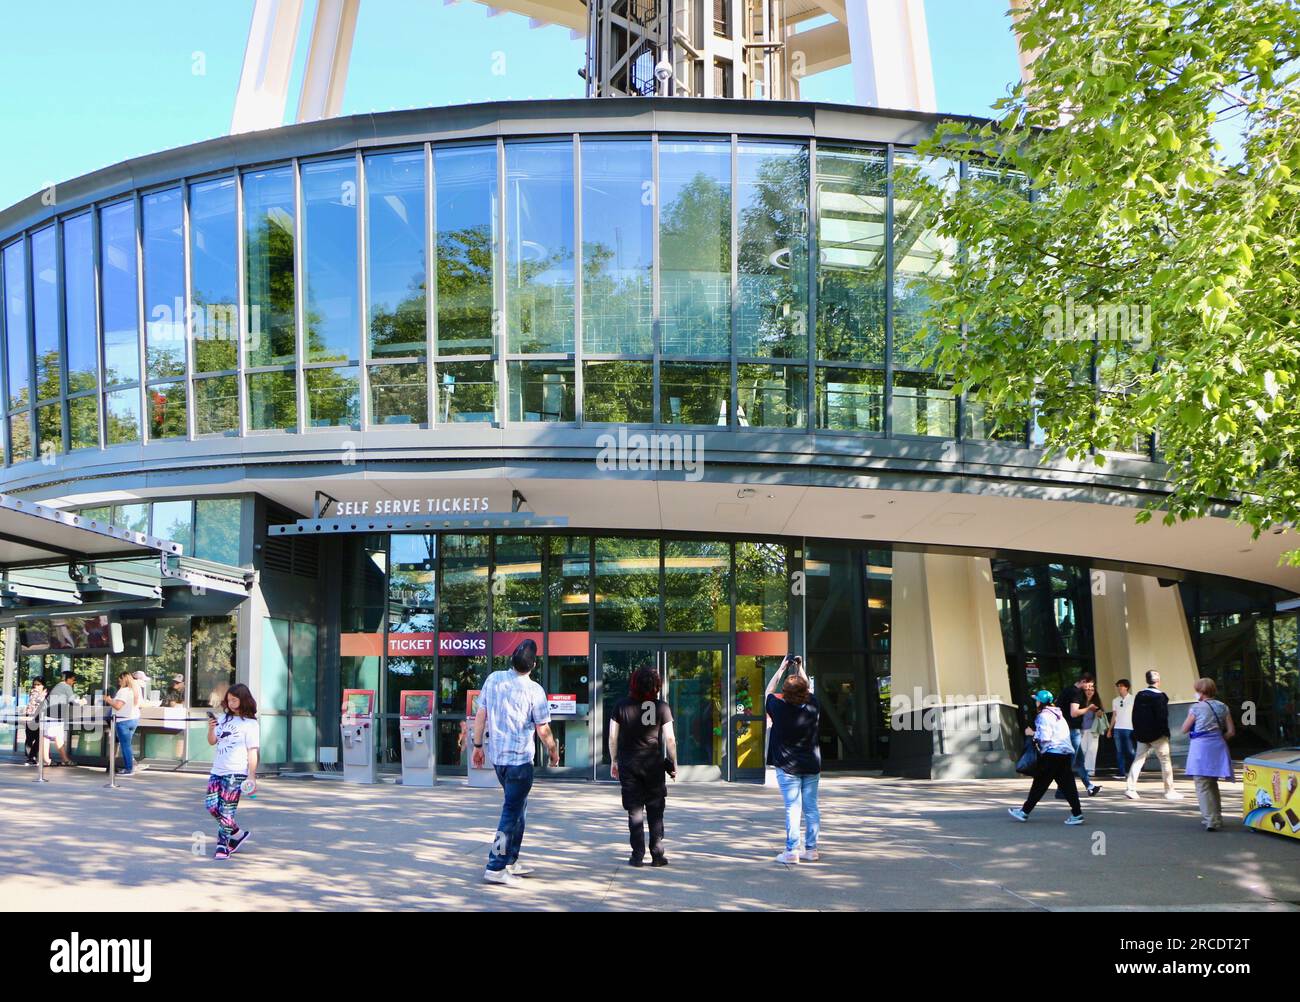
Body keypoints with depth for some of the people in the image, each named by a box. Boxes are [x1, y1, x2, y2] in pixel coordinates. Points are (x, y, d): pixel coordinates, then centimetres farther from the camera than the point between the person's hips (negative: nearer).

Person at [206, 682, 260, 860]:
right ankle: (237, 834, 16)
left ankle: (223, 845, 5)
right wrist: (211, 728, -5)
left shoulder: (250, 724, -6)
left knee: (226, 810, -5)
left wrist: (252, 777, -13)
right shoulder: (224, 718, 12)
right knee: (211, 804, -1)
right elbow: (212, 742, 15)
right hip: (217, 770, 6)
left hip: (236, 773, -6)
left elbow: (252, 752, -8)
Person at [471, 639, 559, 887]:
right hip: (520, 758, -6)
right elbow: (543, 729, -8)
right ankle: (495, 868, -3)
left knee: (518, 807, 20)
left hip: (498, 756, 6)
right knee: (512, 813, -1)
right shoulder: (533, 690, -14)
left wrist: (477, 746, 16)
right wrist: (553, 751, 10)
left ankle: (510, 861, 25)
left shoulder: (493, 679, 0)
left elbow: (480, 715, 6)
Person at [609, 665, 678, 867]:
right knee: (655, 811, 9)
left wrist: (614, 761, 10)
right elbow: (670, 739, -7)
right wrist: (673, 764, 4)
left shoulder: (621, 706, -4)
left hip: (628, 764, 1)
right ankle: (657, 855, 8)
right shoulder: (662, 708, -7)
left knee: (634, 811, 7)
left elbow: (612, 737, -2)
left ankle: (638, 855, 4)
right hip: (653, 764, 0)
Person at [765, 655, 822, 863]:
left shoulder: (779, 708, -12)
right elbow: (808, 689, 17)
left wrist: (781, 669, 13)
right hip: (812, 766, 3)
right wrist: (800, 668, 21)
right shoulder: (813, 706, -4)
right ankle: (811, 849, 12)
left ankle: (792, 851, -4)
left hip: (788, 767, -3)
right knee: (811, 807, 8)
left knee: (792, 808, -4)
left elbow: (768, 692, 8)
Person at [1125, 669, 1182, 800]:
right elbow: (1162, 716, -16)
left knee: (1138, 760, 8)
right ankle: (1169, 791, 6)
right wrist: (1165, 732, -9)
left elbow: (1135, 715, 10)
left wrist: (1137, 732, 16)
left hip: (1142, 734, 6)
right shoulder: (1159, 696, -13)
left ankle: (1130, 788, -1)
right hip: (1157, 735, -6)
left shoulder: (1139, 696, 6)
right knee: (1165, 761, 4)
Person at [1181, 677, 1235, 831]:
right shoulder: (1223, 707, 7)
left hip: (1201, 748, -6)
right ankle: (1216, 818, 27)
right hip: (1218, 748, 6)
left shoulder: (1196, 708, -7)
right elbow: (1231, 732, 6)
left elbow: (1184, 729, 0)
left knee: (1203, 786, -2)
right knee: (1213, 784, 21)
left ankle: (1210, 820, -12)